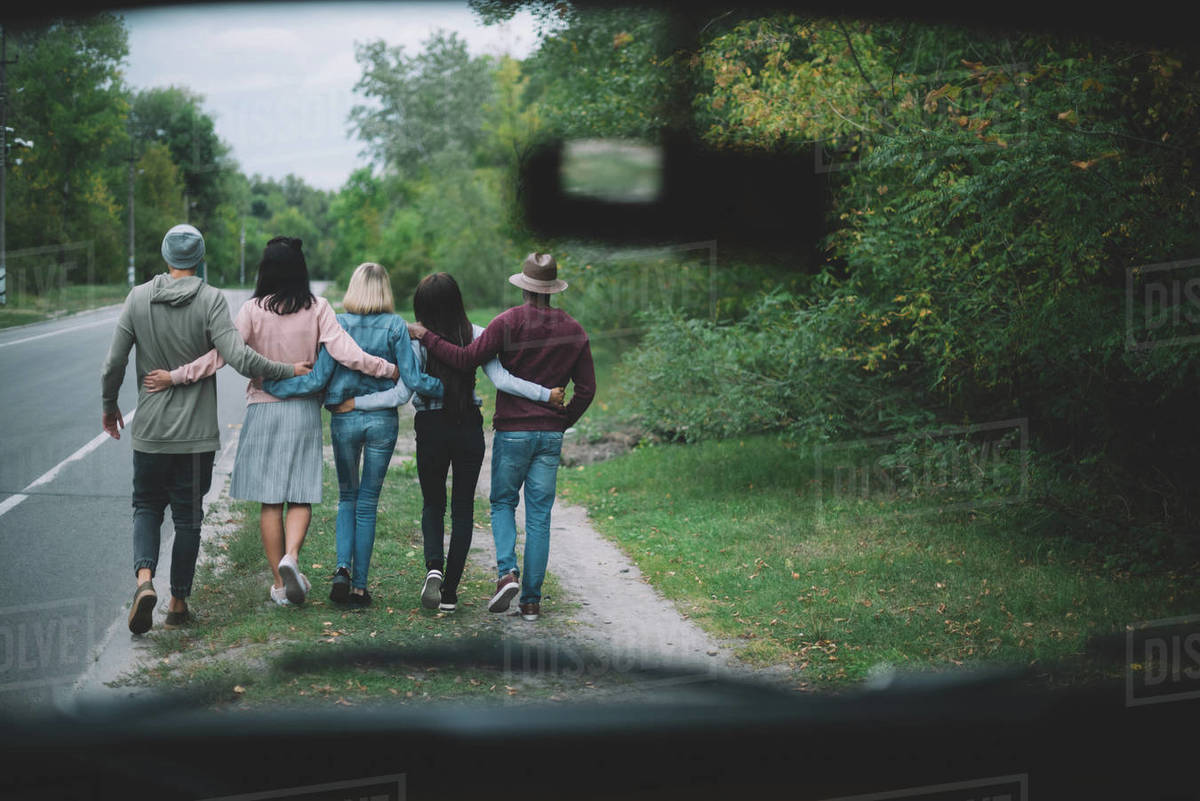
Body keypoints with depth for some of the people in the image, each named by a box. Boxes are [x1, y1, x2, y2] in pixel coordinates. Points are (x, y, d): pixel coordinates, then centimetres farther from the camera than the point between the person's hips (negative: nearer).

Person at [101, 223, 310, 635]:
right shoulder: (211, 300, -10)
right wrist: (289, 370, -8)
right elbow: (239, 357, -21)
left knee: (147, 506, 15)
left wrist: (109, 406, 16)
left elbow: (114, 362, -1)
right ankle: (178, 603, 16)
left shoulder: (138, 298, -2)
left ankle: (144, 578, -11)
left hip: (149, 430, 2)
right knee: (188, 517, 10)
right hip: (196, 432, -1)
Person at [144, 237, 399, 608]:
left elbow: (224, 353, -13)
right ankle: (290, 556, -21)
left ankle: (280, 582, 10)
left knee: (269, 499, 6)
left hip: (263, 408, 0)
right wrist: (389, 369, -5)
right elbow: (344, 352, -12)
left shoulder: (254, 310, -6)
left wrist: (176, 376, -9)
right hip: (305, 410, 0)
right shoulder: (318, 309, -4)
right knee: (301, 495, 5)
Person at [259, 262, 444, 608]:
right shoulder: (395, 326, -5)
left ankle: (342, 569, -5)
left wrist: (269, 384, -1)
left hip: (344, 419, 0)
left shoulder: (338, 324, -5)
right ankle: (359, 586, 7)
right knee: (368, 502, 8)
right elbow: (413, 379, -10)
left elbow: (318, 379, -9)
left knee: (347, 497, 17)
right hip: (383, 420, 0)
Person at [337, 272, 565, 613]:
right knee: (463, 507, 10)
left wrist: (356, 403, -4)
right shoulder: (477, 336, -5)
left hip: (431, 428, -1)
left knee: (433, 504, 17)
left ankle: (434, 566, -11)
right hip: (469, 427, 1)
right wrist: (546, 394, -6)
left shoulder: (418, 340, -9)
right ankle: (450, 591, 8)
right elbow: (501, 380, -12)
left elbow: (401, 394, -12)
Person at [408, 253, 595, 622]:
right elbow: (586, 388, 7)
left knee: (502, 503, 14)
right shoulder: (573, 330, 5)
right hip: (551, 434, 3)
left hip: (512, 430, -3)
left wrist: (425, 336, -3)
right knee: (539, 515, 6)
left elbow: (466, 358, -13)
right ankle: (531, 599, 4)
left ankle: (507, 572, -9)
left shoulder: (509, 322, -8)